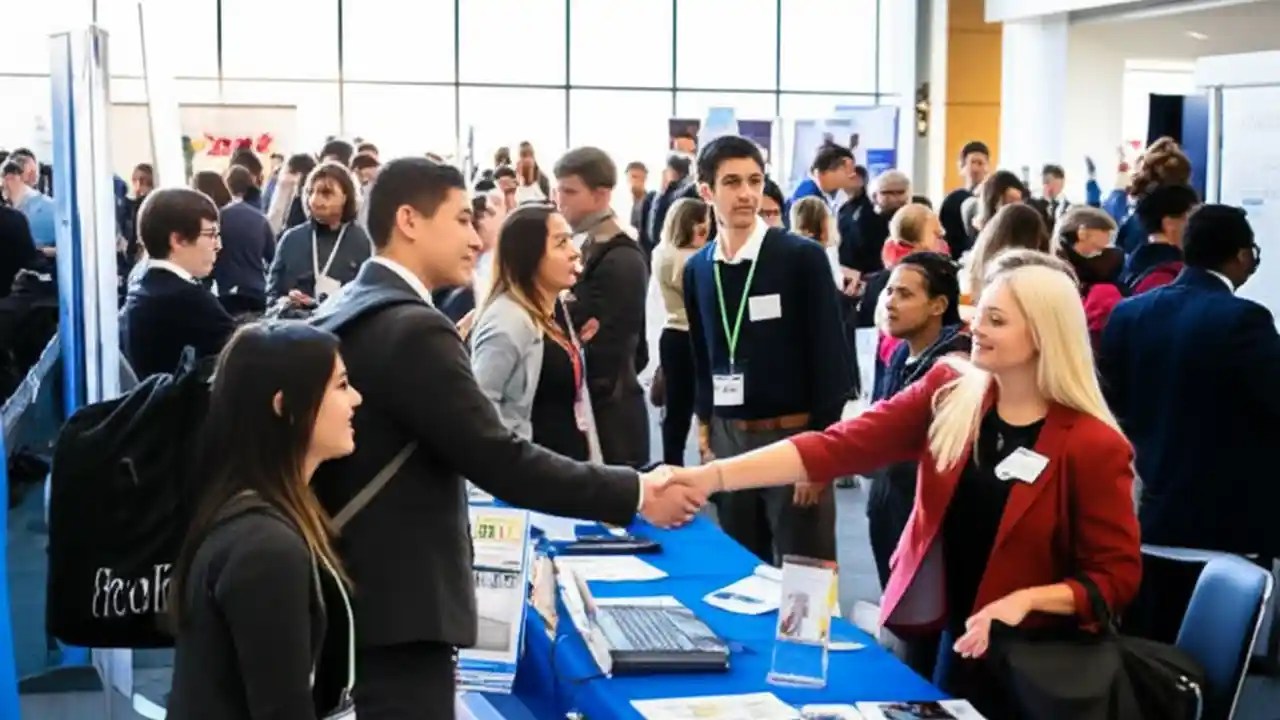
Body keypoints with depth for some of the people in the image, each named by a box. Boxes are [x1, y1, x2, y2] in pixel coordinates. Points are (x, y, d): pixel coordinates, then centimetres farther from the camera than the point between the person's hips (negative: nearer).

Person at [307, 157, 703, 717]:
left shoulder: (335, 317, 9)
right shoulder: (412, 330, -21)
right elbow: (499, 460, -24)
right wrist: (636, 494, -19)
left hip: (348, 591, 10)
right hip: (398, 604, -10)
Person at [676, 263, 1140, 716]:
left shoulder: (1093, 446, -15)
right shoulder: (946, 394, -5)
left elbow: (1116, 574, -9)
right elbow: (838, 446, -14)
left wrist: (1026, 600, -25)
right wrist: (712, 475, -25)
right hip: (924, 627, 4)